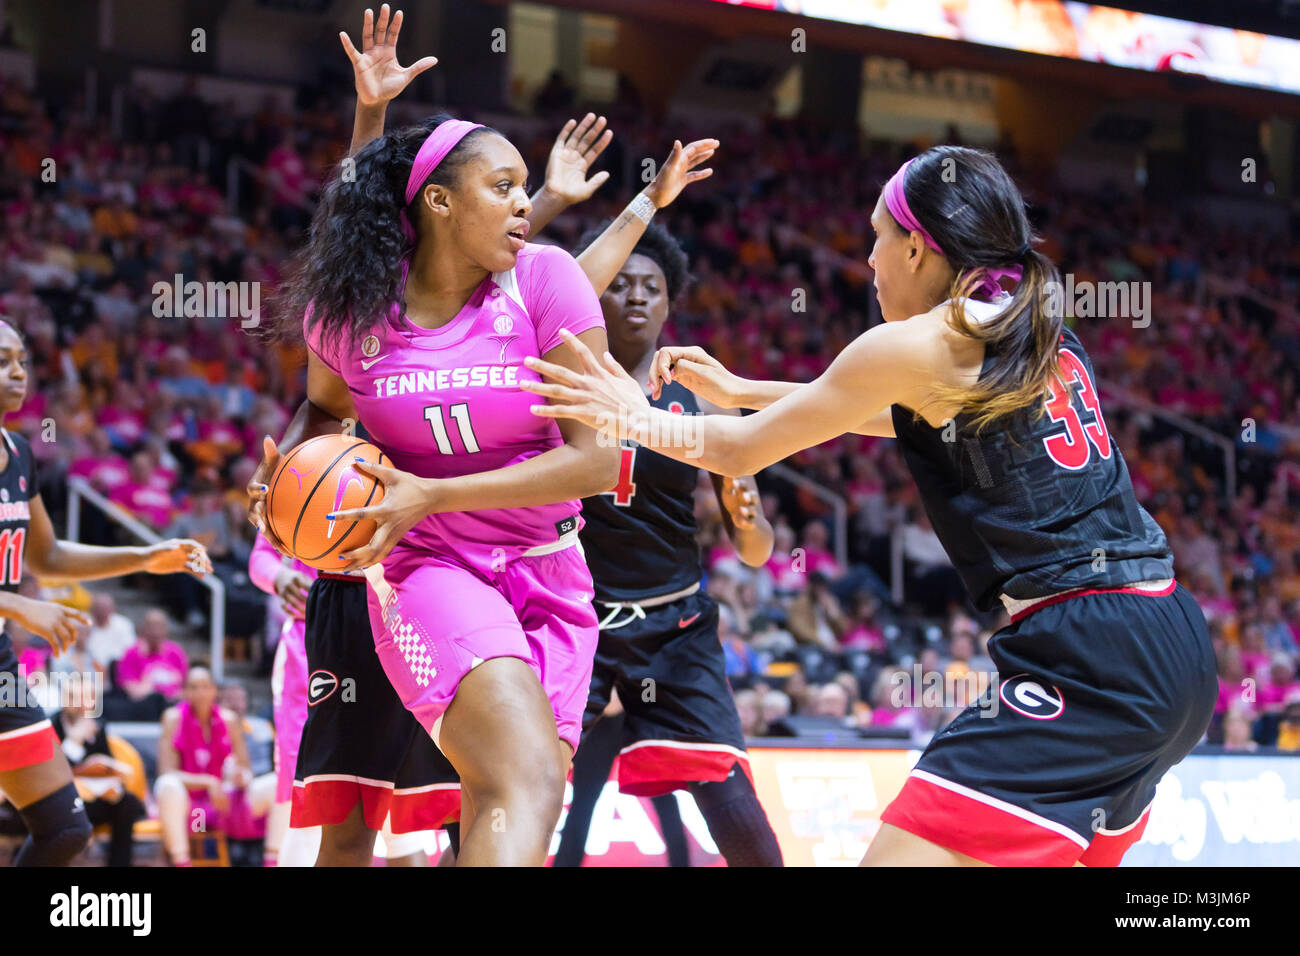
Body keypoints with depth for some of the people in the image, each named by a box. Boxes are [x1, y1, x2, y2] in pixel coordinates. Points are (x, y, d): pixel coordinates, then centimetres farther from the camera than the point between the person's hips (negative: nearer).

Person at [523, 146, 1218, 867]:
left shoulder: (917, 342, -4)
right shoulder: (1043, 338, 19)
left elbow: (739, 452, 7)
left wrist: (635, 417, 26)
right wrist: (735, 389, 41)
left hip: (1085, 658, -9)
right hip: (1176, 652, 9)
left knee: (901, 854, -14)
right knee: (1047, 856, 24)